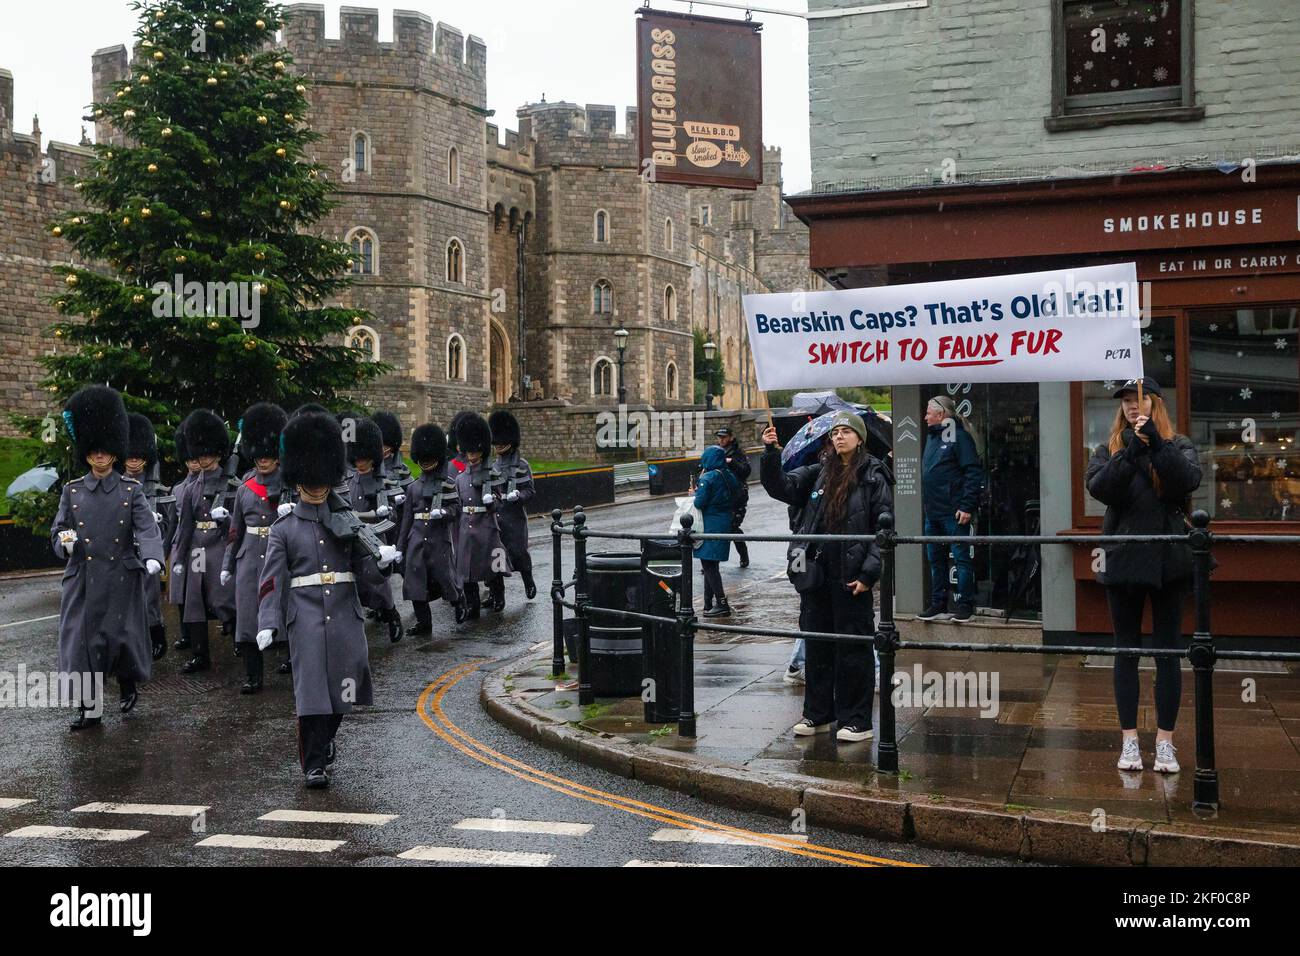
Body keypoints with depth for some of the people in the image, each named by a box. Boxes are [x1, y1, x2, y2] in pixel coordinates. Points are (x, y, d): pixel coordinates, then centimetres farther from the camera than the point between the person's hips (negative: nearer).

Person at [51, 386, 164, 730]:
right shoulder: (72, 490, 5)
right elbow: (57, 532, 7)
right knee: (81, 640, 0)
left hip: (121, 577, -2)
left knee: (121, 637, 1)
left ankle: (128, 683, 32)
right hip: (83, 579, 2)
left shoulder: (131, 490, -1)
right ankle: (90, 710, 11)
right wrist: (65, 541, -18)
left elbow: (148, 529, -12)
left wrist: (152, 559, -31)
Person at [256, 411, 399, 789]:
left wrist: (380, 560, -12)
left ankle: (325, 738, 34)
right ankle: (314, 764, 6)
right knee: (310, 689, -5)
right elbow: (272, 580, -2)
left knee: (344, 685, 5)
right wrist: (267, 624, -13)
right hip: (306, 617, -2)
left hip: (345, 615, 3)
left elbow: (364, 569, 11)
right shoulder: (283, 528, 3)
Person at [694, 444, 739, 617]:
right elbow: (734, 501, 14)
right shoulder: (730, 477, 8)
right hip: (726, 524, 8)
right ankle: (709, 604, 20)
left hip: (710, 525, -8)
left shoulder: (708, 478, -16)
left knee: (708, 565, -4)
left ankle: (722, 604, -10)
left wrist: (696, 491, 1)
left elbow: (699, 502, -18)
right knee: (711, 565, 16)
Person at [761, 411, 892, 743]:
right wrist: (771, 452, -12)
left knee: (854, 647, 1)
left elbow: (884, 529, -8)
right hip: (816, 574, 5)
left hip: (851, 576, -5)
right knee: (816, 644, 12)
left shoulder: (873, 478, -4)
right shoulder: (818, 473, 11)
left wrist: (868, 574, -15)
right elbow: (780, 486, 4)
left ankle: (856, 720, 11)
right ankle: (817, 714, 24)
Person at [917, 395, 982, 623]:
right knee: (935, 559, 13)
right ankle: (938, 603, 21)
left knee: (961, 557, -1)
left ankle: (966, 604, 5)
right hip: (932, 512, 9)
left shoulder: (959, 437, -10)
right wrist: (926, 502, 14)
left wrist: (967, 506, -19)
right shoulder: (932, 437, 16)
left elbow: (974, 473, -14)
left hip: (954, 512, -9)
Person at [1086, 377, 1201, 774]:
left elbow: (1188, 480, -15)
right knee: (1127, 650, 6)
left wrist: (1157, 444, -24)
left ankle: (1165, 741, 10)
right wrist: (1131, 451, -22)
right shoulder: (1109, 450, 7)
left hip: (1168, 561, -1)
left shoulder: (1179, 445, 5)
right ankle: (1129, 740, 11)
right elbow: (1098, 488, -11)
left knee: (1167, 650, 4)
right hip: (1123, 561, 1)